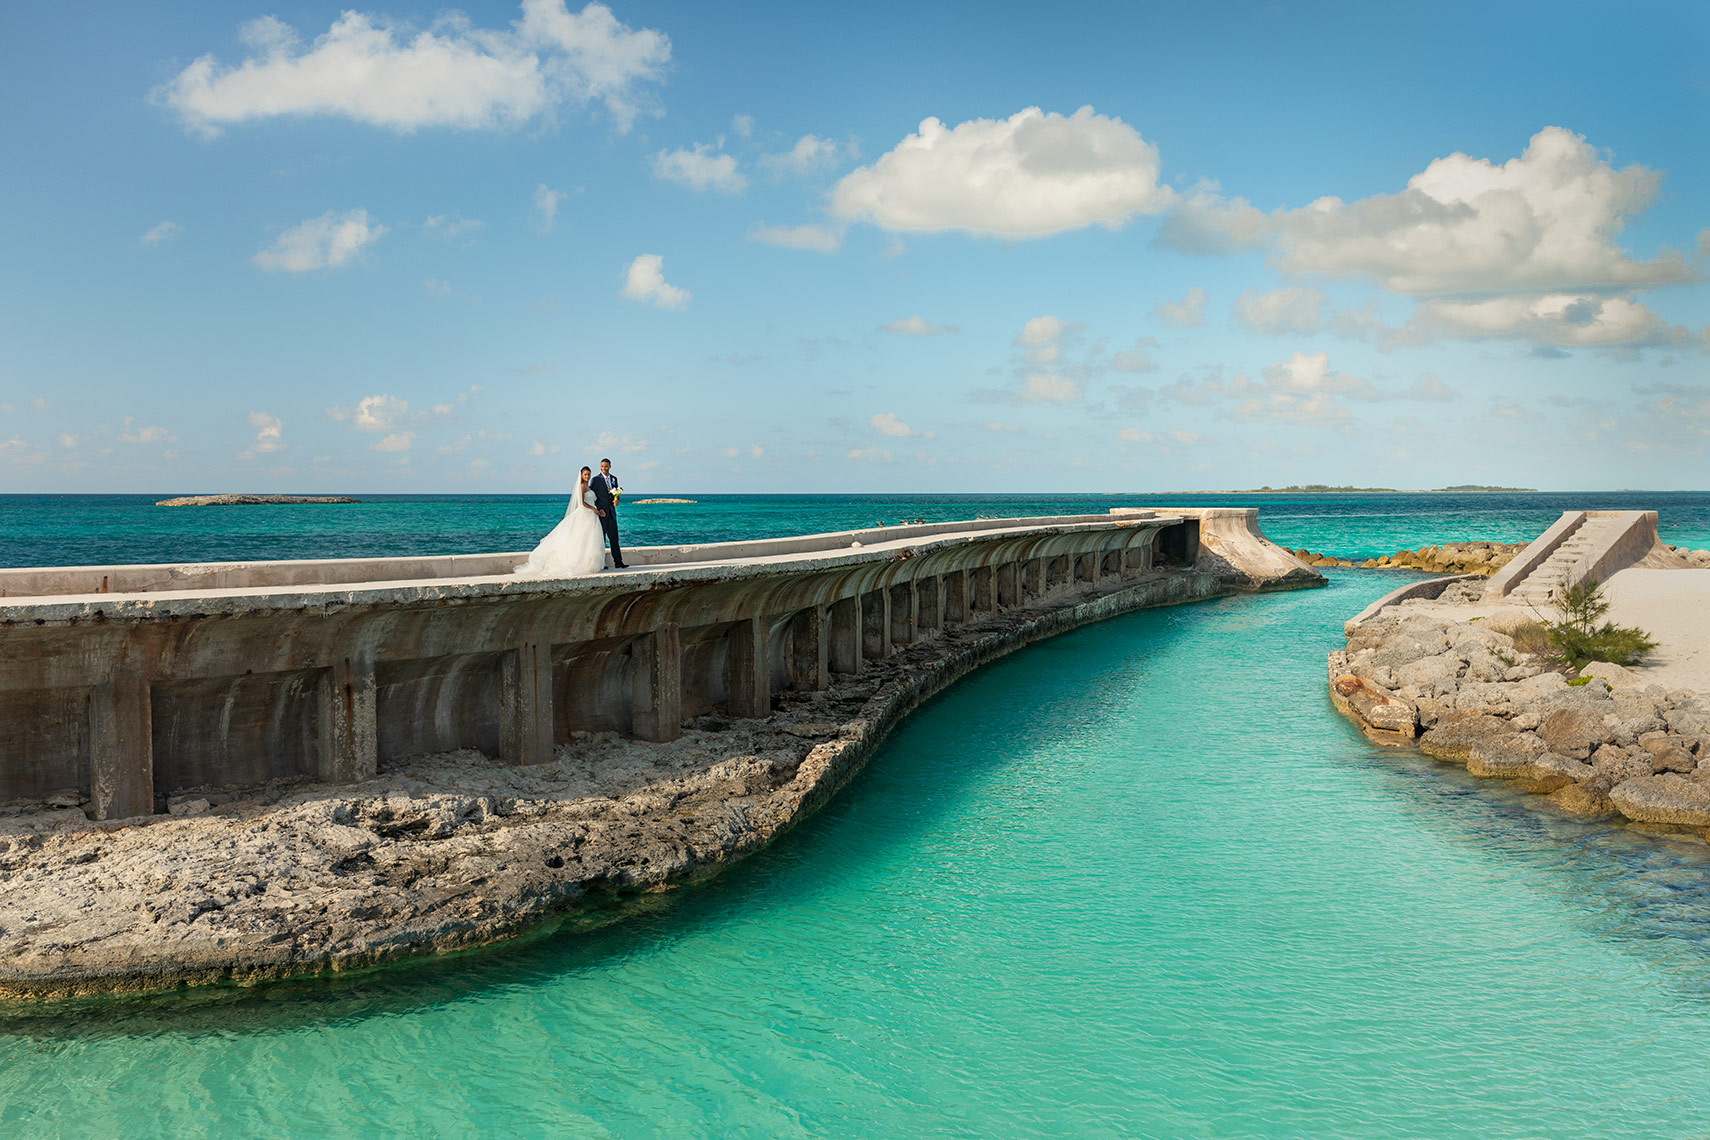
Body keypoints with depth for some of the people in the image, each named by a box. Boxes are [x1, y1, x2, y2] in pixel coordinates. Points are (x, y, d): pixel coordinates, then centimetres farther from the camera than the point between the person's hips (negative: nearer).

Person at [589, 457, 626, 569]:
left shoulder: (614, 478, 11)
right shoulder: (596, 479, -5)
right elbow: (592, 497, -7)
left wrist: (616, 500, -4)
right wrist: (599, 510, -15)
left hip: (611, 512, 5)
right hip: (601, 513, -5)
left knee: (614, 538, 4)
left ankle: (618, 562, 5)